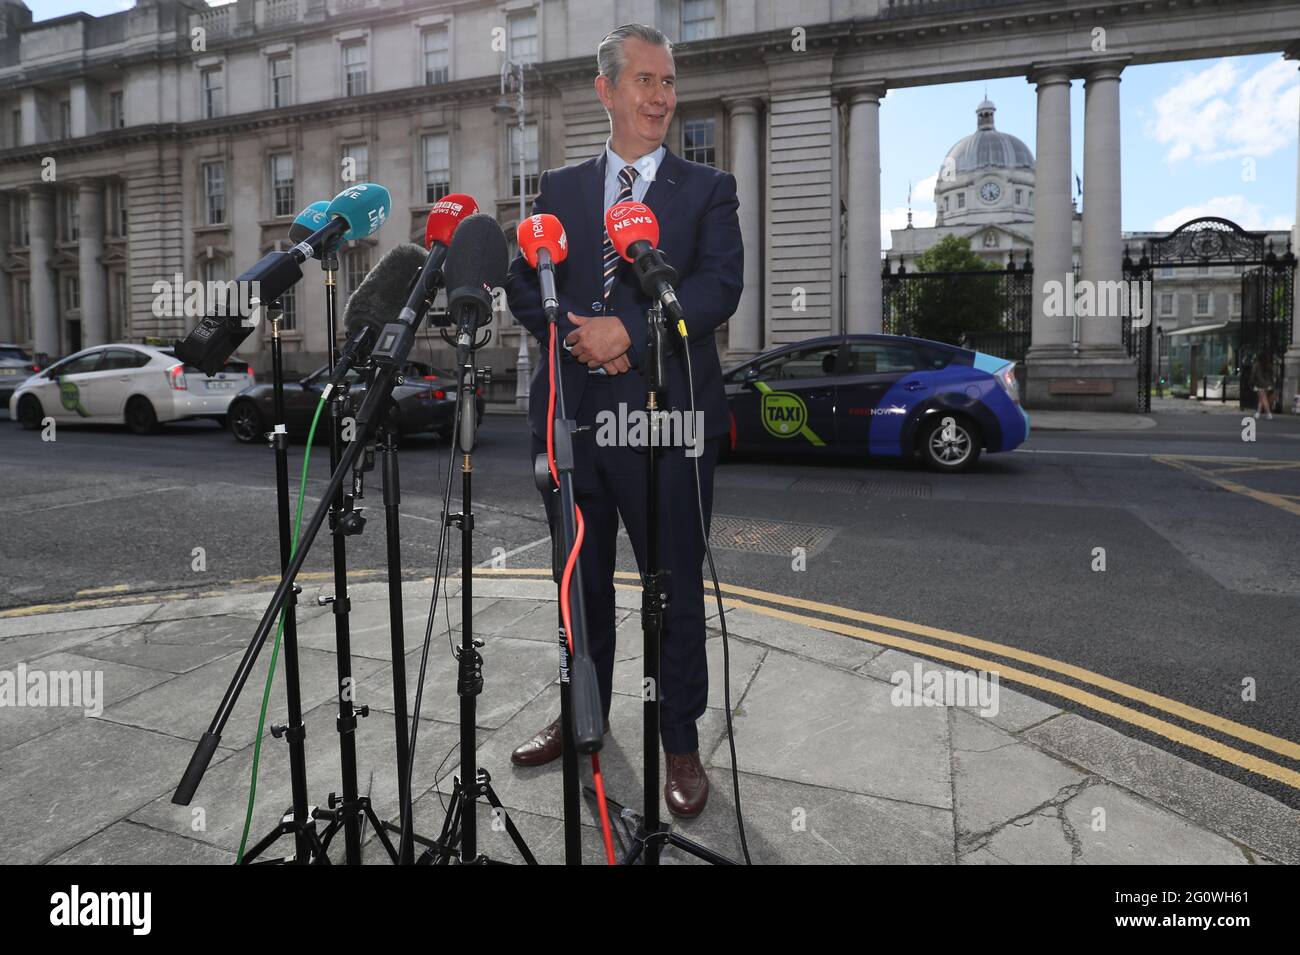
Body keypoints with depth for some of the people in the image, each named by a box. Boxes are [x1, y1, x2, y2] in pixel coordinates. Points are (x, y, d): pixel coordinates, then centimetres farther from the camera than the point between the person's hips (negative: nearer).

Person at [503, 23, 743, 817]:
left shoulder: (707, 189, 7)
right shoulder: (559, 188, 15)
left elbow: (722, 285, -8)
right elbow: (523, 282, 8)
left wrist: (628, 329, -19)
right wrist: (575, 337, -10)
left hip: (667, 414, -3)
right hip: (572, 411, 3)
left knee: (676, 587, 3)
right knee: (581, 580, 15)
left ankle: (681, 744, 20)